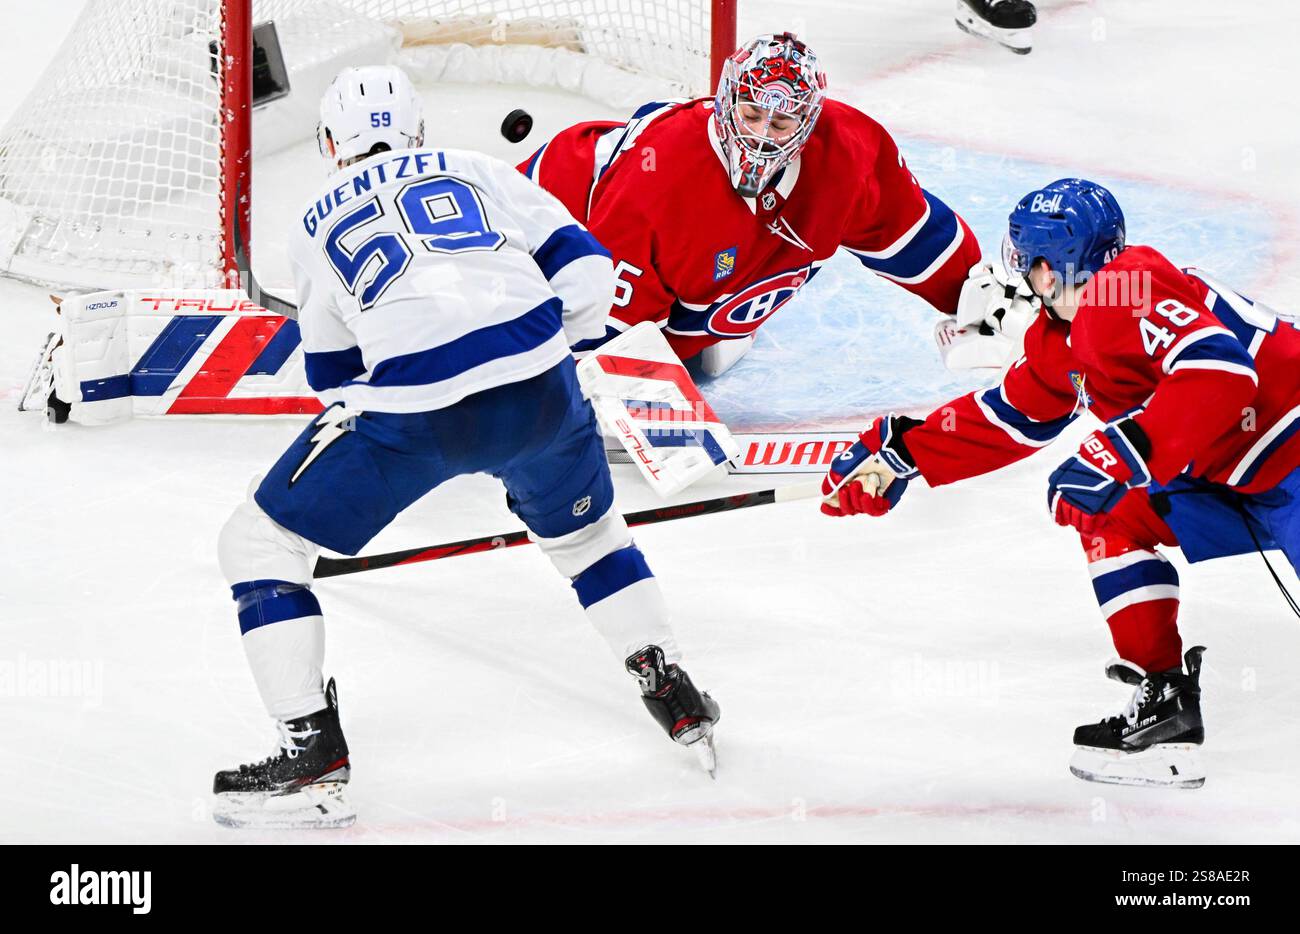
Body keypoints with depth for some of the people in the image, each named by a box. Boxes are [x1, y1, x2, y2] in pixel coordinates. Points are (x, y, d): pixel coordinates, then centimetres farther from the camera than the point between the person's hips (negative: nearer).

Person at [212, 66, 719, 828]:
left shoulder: (317, 225, 19)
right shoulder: (477, 171, 21)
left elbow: (334, 369, 27)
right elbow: (585, 264, 14)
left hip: (414, 413, -3)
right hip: (540, 390, 3)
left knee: (259, 543, 11)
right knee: (587, 532, 33)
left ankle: (314, 755, 2)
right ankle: (678, 700, 34)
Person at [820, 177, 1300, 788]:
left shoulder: (1132, 287, -18)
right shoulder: (1063, 337, 15)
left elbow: (1220, 372, -31)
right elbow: (1009, 418, 26)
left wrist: (1121, 455, -31)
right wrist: (899, 453, 27)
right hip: (1234, 484, 10)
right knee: (1107, 514, 12)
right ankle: (1165, 696, 6)